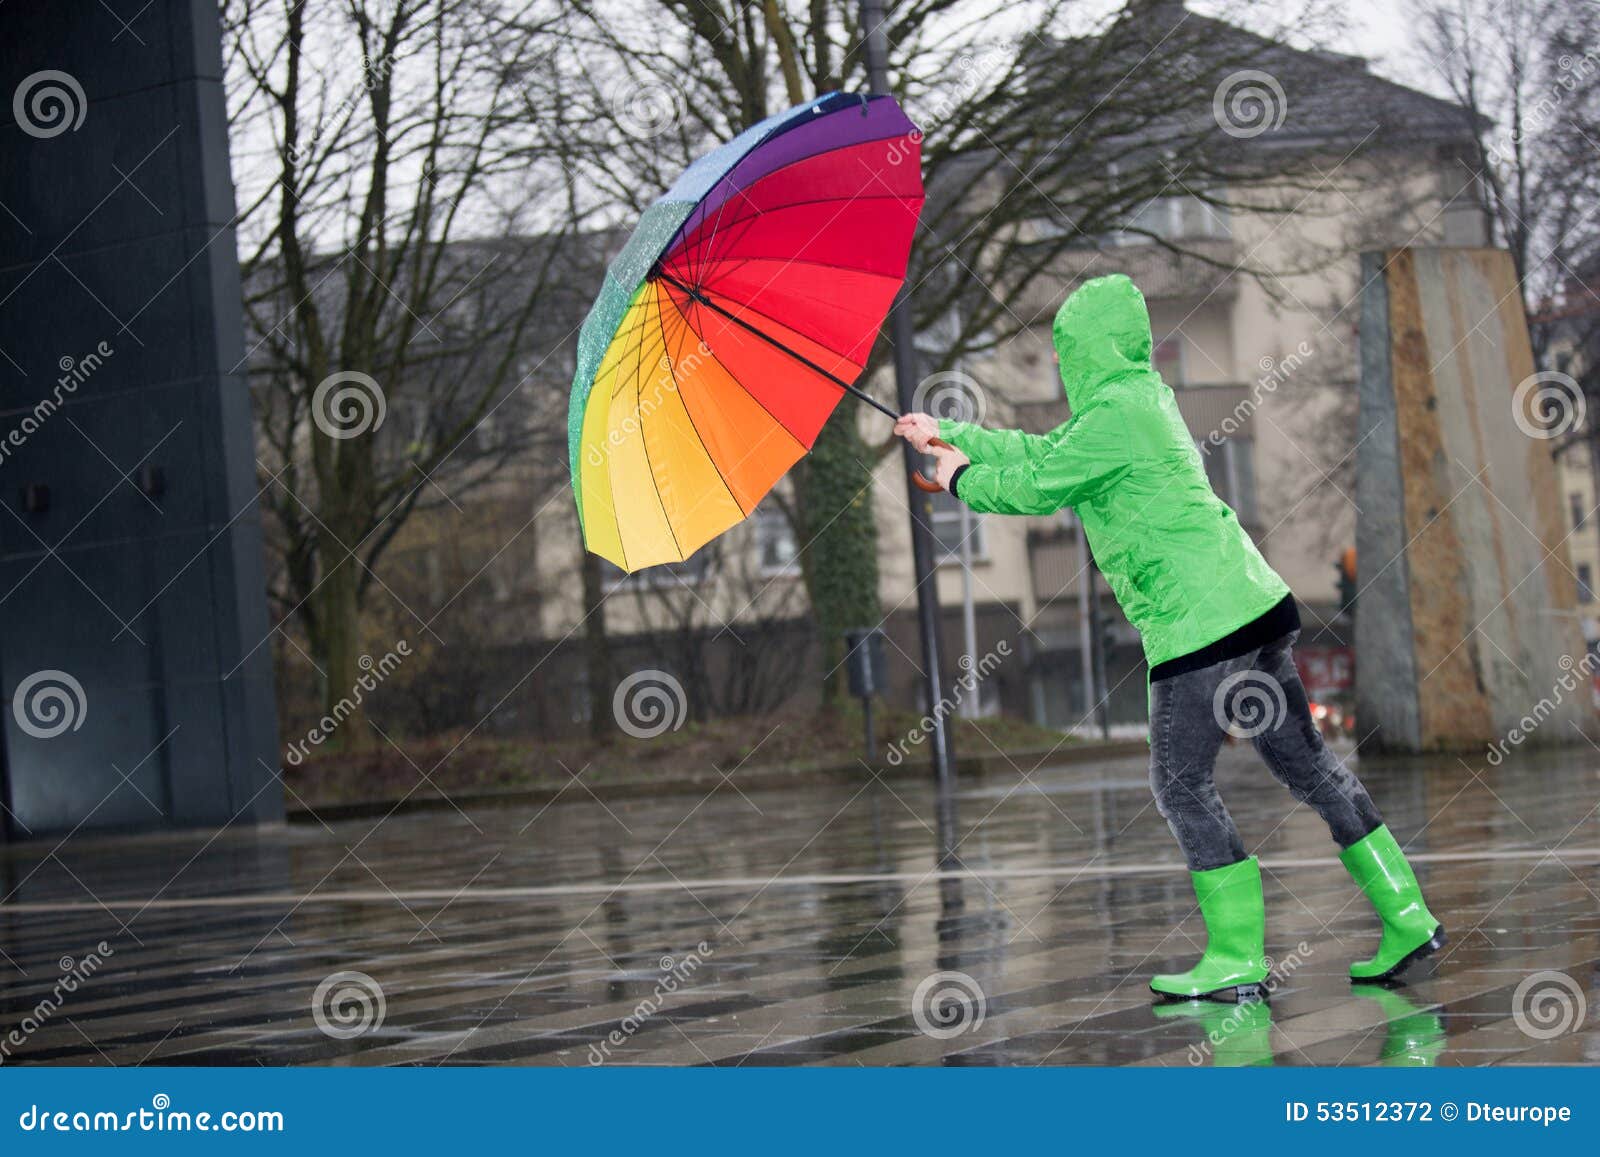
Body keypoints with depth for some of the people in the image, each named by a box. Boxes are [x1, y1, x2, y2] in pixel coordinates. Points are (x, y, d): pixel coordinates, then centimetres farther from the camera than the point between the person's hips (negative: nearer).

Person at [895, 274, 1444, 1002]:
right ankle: (1406, 919, 10)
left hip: (1197, 622, -9)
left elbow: (1037, 487, -6)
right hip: (1250, 606, 9)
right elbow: (1048, 453, 28)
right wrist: (951, 436, 34)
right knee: (1308, 765, 10)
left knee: (1183, 784, -2)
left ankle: (1237, 961, -2)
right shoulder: (1143, 396, 17)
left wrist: (964, 478, 14)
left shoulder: (1114, 411, -12)